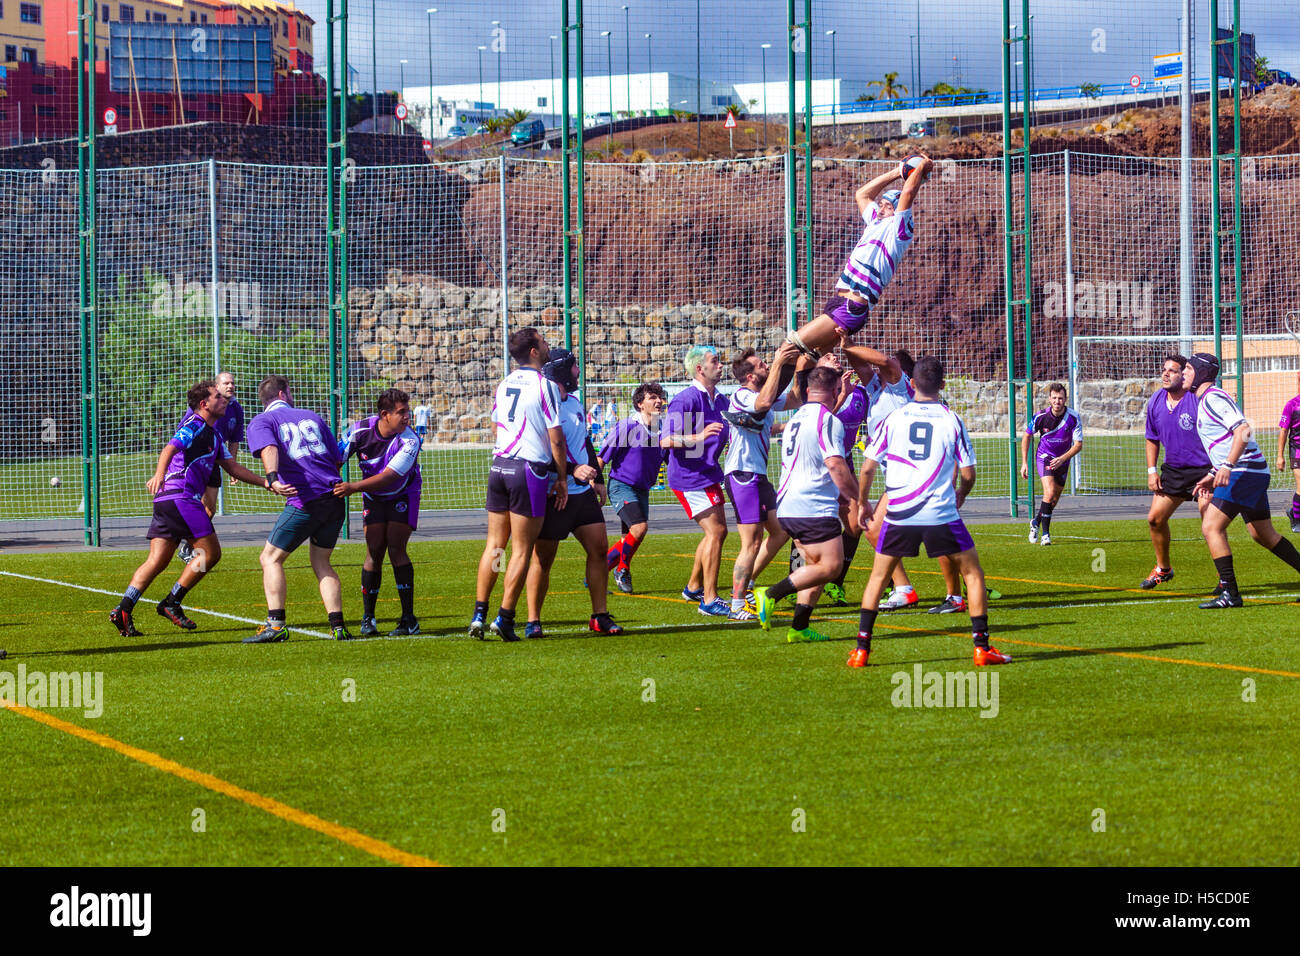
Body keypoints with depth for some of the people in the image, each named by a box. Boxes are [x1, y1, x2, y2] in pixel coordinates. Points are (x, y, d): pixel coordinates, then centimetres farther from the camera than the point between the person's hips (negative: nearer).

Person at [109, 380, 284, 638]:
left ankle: (123, 610, -7)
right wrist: (159, 474, -42)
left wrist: (268, 484, 25)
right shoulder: (194, 426, -6)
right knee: (210, 553, -4)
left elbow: (232, 467, 29)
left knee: (157, 560, 3)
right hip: (180, 496, -10)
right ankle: (172, 603, -2)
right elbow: (170, 449, -23)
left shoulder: (213, 434, 24)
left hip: (166, 500, 10)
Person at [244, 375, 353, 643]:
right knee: (321, 562, 17)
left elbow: (269, 449, -16)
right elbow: (338, 460, 21)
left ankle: (276, 624, -9)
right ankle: (338, 626, 5)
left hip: (305, 501, -5)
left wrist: (272, 478, -31)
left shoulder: (261, 422, 7)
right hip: (335, 497, 5)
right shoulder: (311, 417, 22)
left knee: (271, 558, 5)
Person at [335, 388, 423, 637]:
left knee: (395, 548, -16)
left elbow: (388, 477, -33)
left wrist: (354, 487, -42)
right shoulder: (361, 430, -18)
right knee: (374, 551, -9)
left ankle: (409, 619, -12)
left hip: (403, 496, -2)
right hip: (373, 498, 2)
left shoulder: (409, 441, -26)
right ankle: (367, 618, 2)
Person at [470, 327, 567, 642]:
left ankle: (479, 613, 7)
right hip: (529, 469, -6)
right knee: (522, 549, 0)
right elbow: (556, 439, -10)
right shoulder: (545, 386, -9)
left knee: (494, 543, 11)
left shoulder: (504, 384, 11)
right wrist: (562, 478, 0)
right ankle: (504, 617, -2)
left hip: (499, 465, 6)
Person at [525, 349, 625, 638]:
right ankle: (532, 620, 7)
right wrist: (573, 469, -26)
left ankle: (600, 616, 10)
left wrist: (597, 479, 23)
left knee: (599, 547, 3)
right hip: (553, 493, -8)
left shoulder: (575, 403, 14)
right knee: (543, 557, -1)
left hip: (582, 492, 8)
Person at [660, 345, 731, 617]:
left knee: (716, 532, 16)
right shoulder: (686, 400, -17)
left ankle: (694, 587, 32)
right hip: (689, 477, -9)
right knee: (716, 531, -12)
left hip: (708, 474, 9)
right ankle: (710, 600, -9)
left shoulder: (719, 400, 10)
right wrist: (699, 437, -35)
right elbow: (665, 440, -23)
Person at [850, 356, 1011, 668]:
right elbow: (968, 472, 2)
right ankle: (982, 647, 5)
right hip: (941, 513, -1)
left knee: (878, 575, 17)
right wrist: (961, 495, 24)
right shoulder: (952, 420, 0)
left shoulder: (894, 418, 3)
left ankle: (862, 649, 9)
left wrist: (862, 503, 20)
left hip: (899, 513, 1)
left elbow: (867, 468, 5)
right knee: (973, 572, 13)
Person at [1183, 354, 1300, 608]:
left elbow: (1243, 430, -23)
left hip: (1245, 471, -11)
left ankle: (1229, 592, -16)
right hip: (1256, 472, 11)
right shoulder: (1204, 399, 19)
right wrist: (1213, 475, 23)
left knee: (1211, 527, -14)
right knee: (1264, 535, 17)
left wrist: (1227, 467, -31)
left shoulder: (1213, 398, -12)